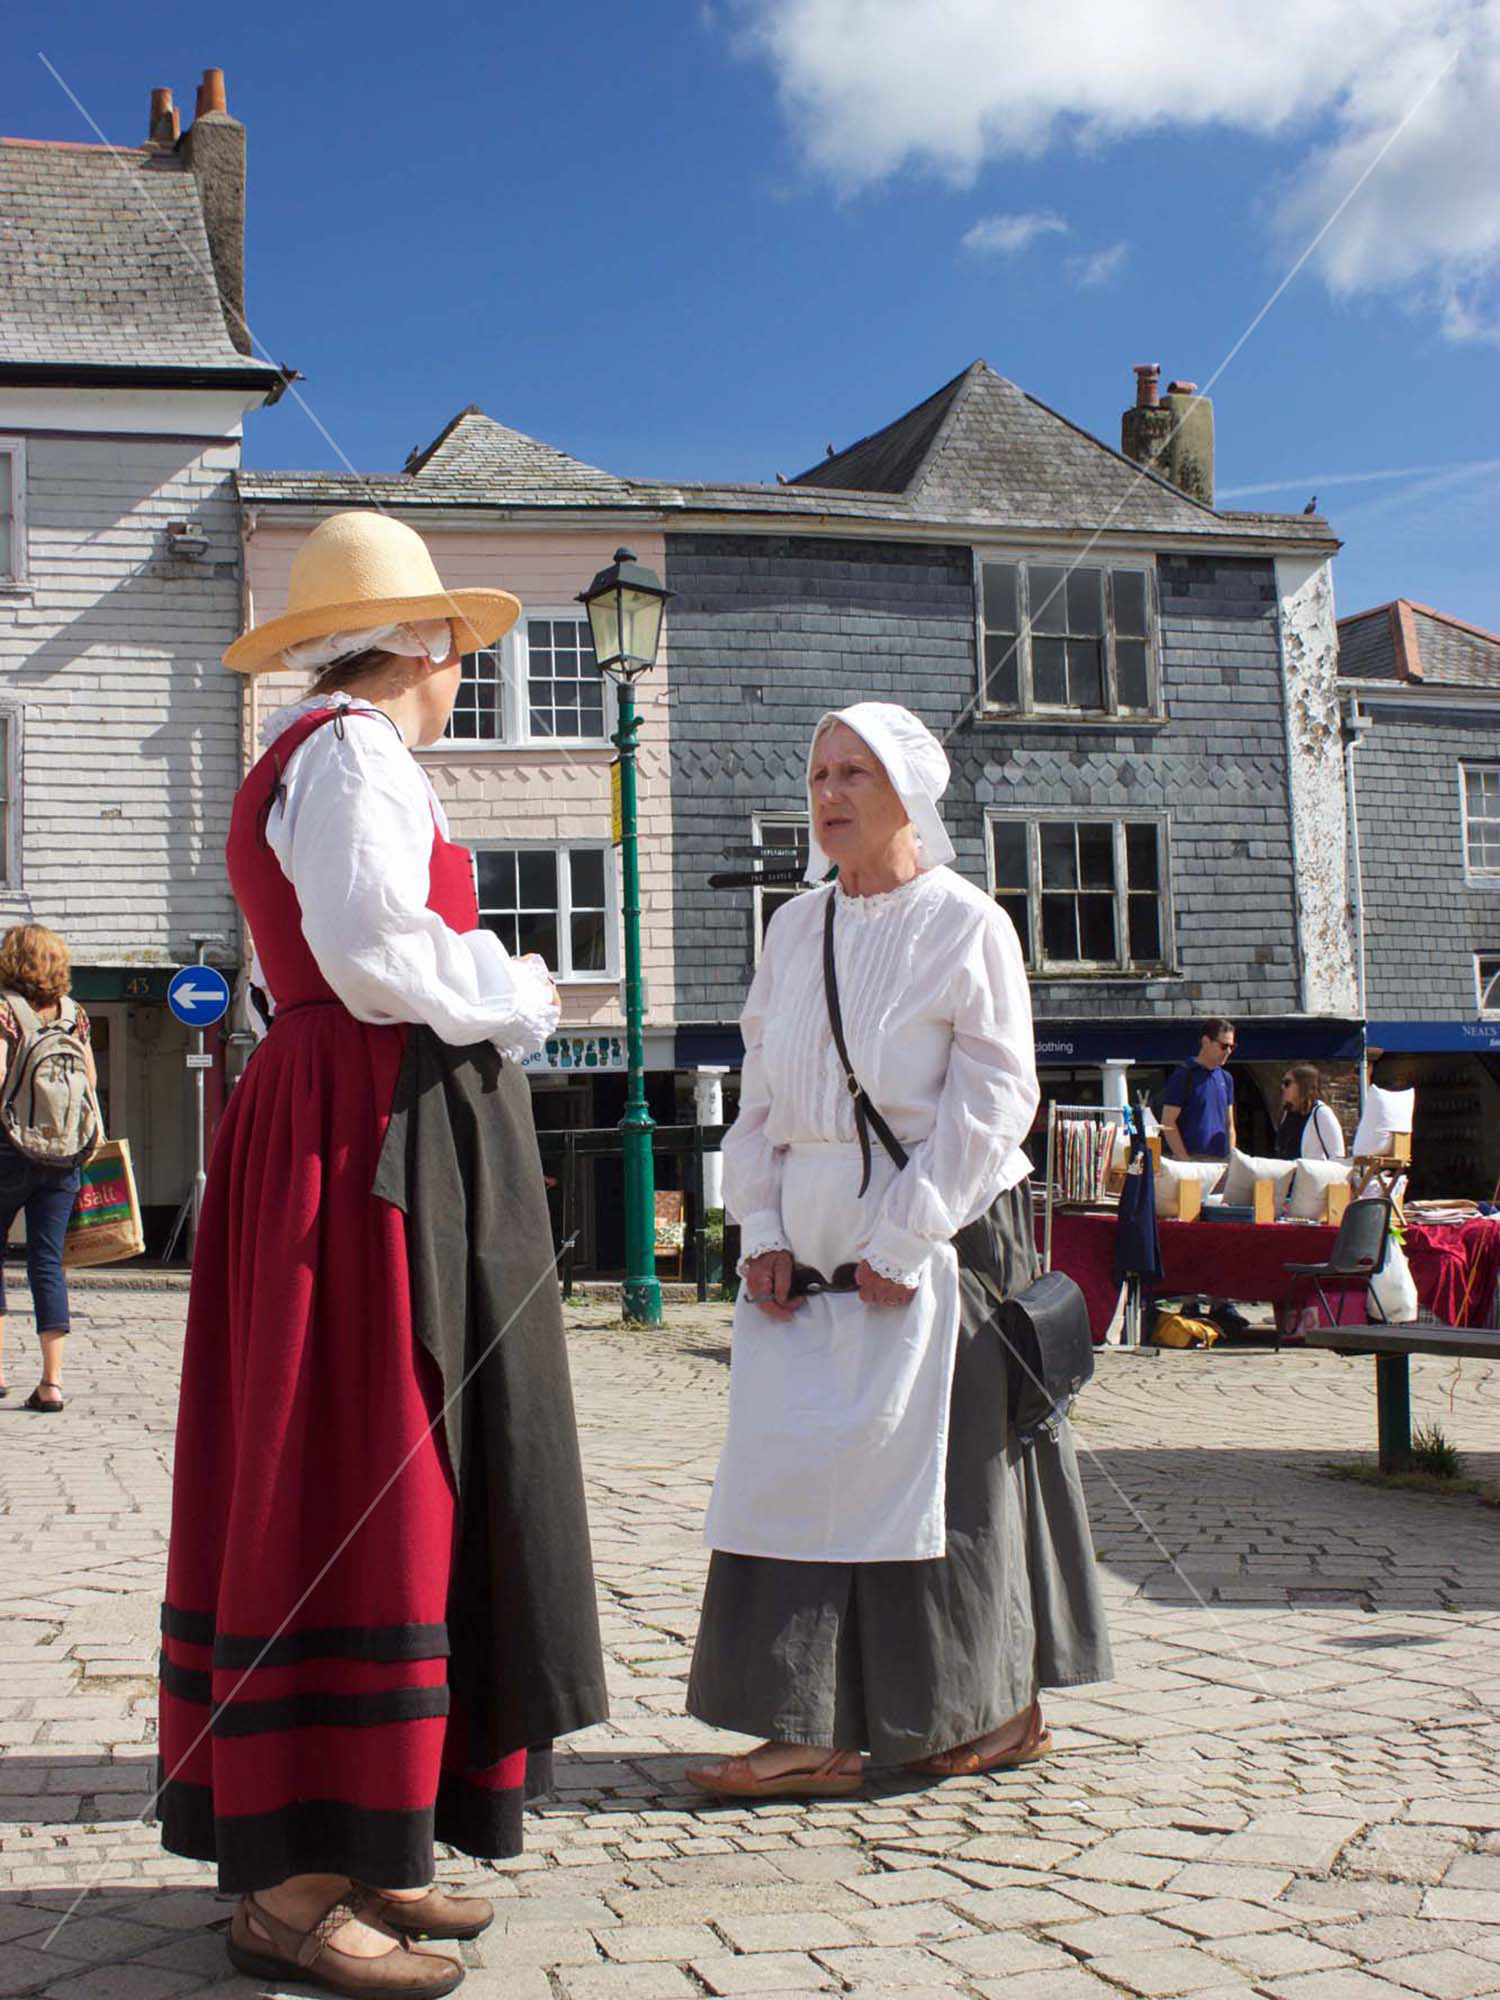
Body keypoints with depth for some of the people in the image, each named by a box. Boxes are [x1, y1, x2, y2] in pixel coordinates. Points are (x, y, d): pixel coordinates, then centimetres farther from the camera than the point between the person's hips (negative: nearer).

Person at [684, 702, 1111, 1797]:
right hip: (811, 1245, 6)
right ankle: (817, 1733, 9)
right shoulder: (796, 928, 14)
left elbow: (990, 1099, -10)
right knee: (795, 1469, 2)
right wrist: (764, 1232, 4)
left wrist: (902, 1241, -14)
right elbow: (761, 1095, 15)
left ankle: (1002, 1709, 13)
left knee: (948, 1466, -1)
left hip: (934, 1241, -6)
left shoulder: (964, 923, -4)